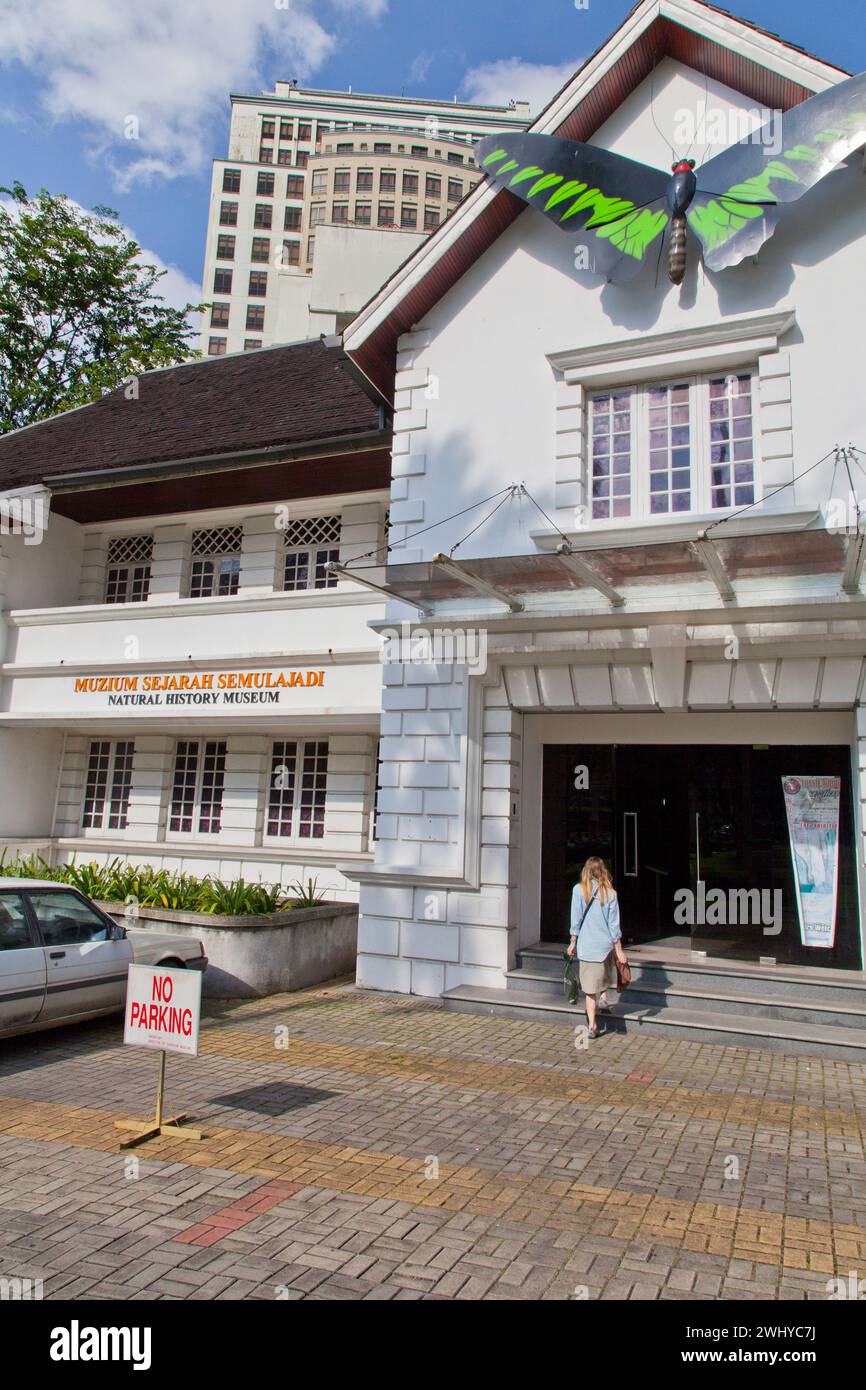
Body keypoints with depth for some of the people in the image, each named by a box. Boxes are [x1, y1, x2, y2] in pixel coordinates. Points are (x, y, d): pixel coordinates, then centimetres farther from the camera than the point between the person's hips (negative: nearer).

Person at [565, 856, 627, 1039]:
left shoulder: (579, 889, -6)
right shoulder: (610, 892, -3)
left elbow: (576, 919, -3)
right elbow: (614, 923, -1)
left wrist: (573, 943, 7)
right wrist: (619, 949, 6)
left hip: (586, 944, -1)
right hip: (606, 943, 1)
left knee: (590, 989, 4)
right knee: (605, 973, 31)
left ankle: (592, 1025, 4)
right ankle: (603, 996, 17)